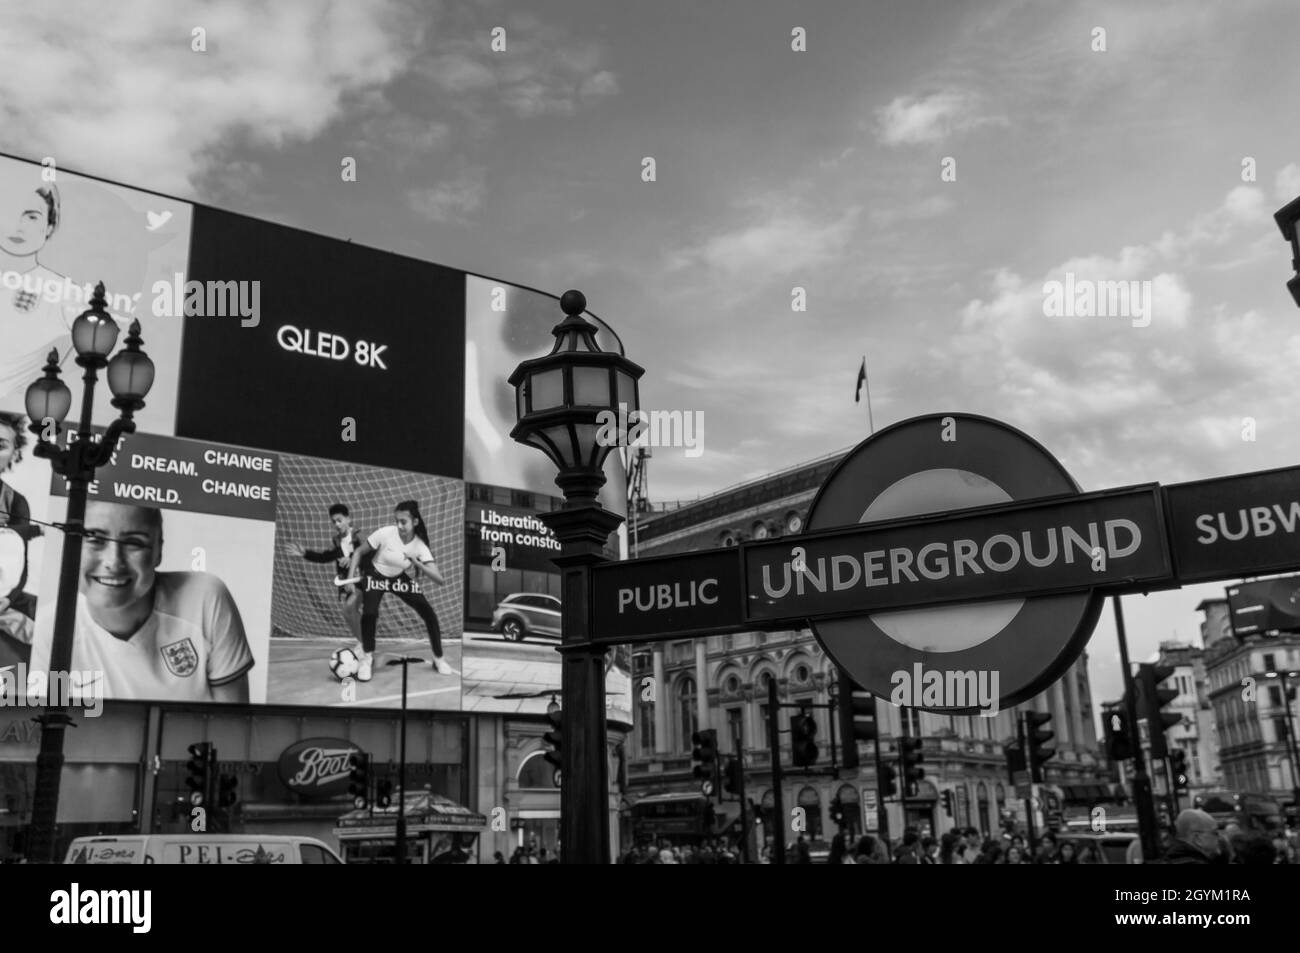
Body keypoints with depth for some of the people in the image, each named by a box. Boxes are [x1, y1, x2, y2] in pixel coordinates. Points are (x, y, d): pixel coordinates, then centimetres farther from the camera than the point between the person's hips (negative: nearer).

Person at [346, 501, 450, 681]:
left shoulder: (420, 546, -23)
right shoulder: (385, 533, -28)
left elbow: (440, 580, -30)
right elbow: (358, 552, -12)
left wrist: (417, 564, -43)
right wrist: (350, 578, -20)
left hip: (399, 579, 2)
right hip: (375, 577, -2)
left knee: (429, 614, -10)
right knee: (369, 614, -27)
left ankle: (439, 659, 9)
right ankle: (367, 659, -1)